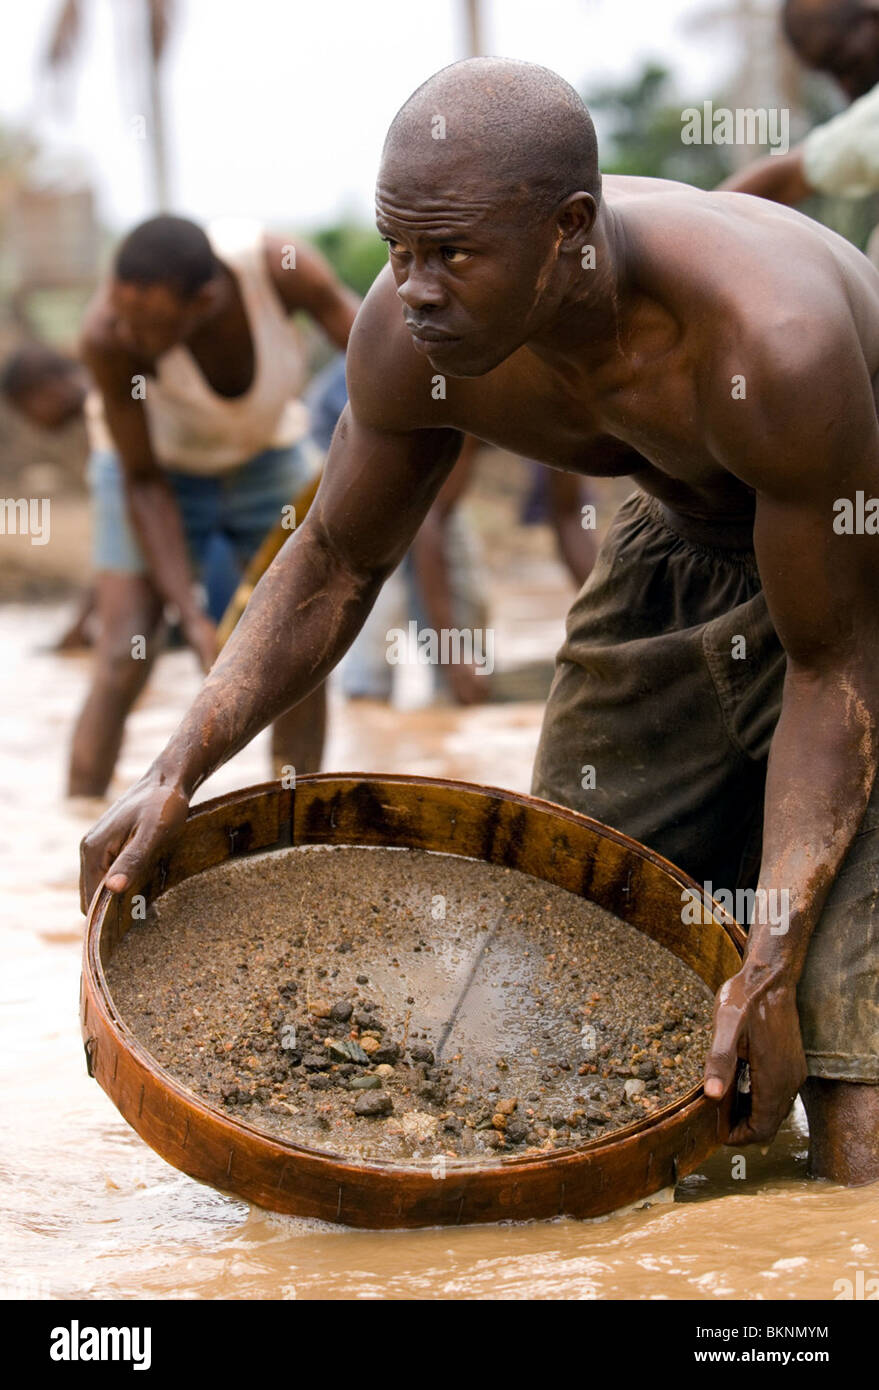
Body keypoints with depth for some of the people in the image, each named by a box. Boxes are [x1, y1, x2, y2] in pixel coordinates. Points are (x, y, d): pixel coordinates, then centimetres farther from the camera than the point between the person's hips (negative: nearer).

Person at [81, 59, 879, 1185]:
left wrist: (770, 963, -33)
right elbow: (337, 562, -3)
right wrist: (176, 776, -14)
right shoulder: (411, 339, -23)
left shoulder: (771, 342, -40)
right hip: (682, 550, 6)